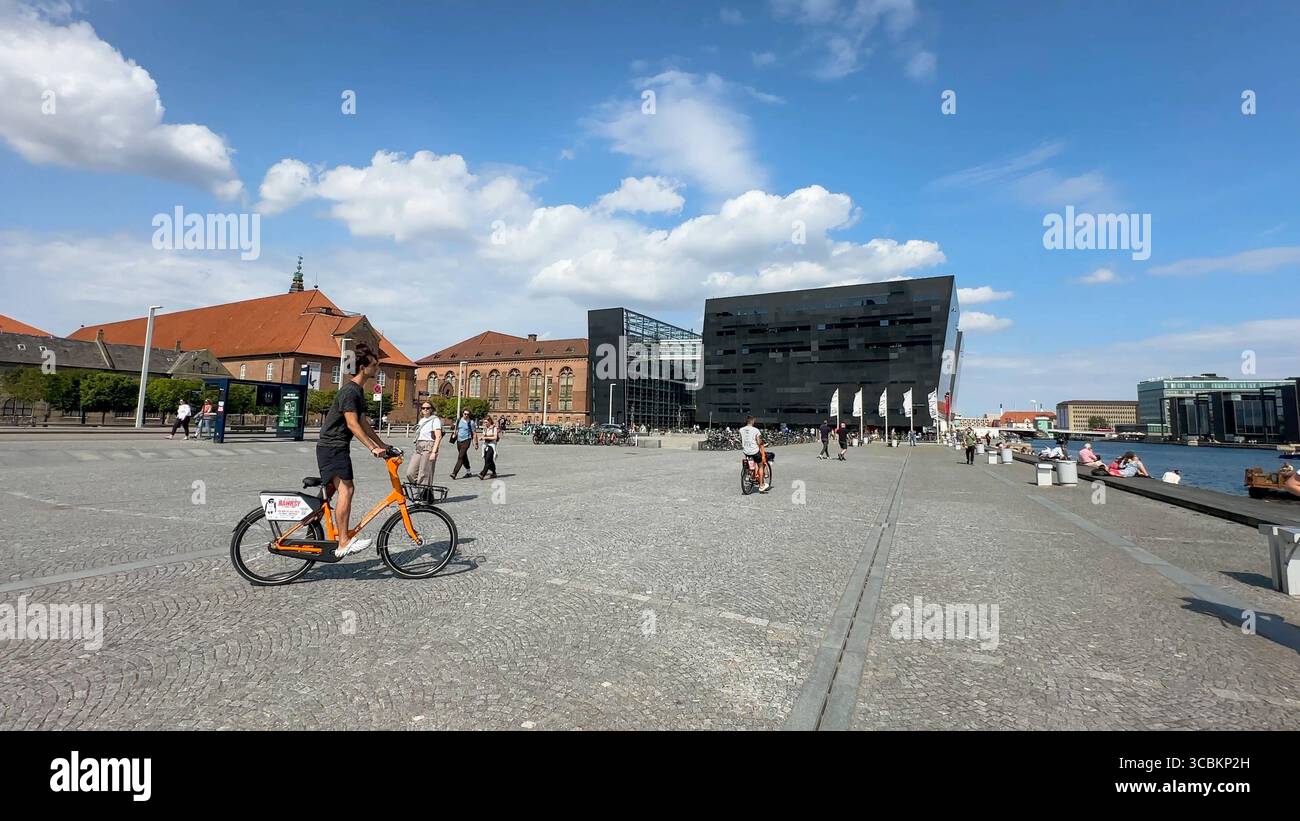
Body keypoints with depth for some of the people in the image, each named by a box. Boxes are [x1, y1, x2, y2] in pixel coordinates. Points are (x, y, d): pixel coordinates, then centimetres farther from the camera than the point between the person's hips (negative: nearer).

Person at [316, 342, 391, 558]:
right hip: (332, 447, -10)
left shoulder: (359, 391, 16)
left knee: (329, 491, 16)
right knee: (346, 490, -16)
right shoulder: (349, 390, -16)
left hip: (335, 448, 10)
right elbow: (352, 424, -23)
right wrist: (373, 448, -26)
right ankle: (343, 543, -17)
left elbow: (364, 423, 19)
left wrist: (382, 444, 16)